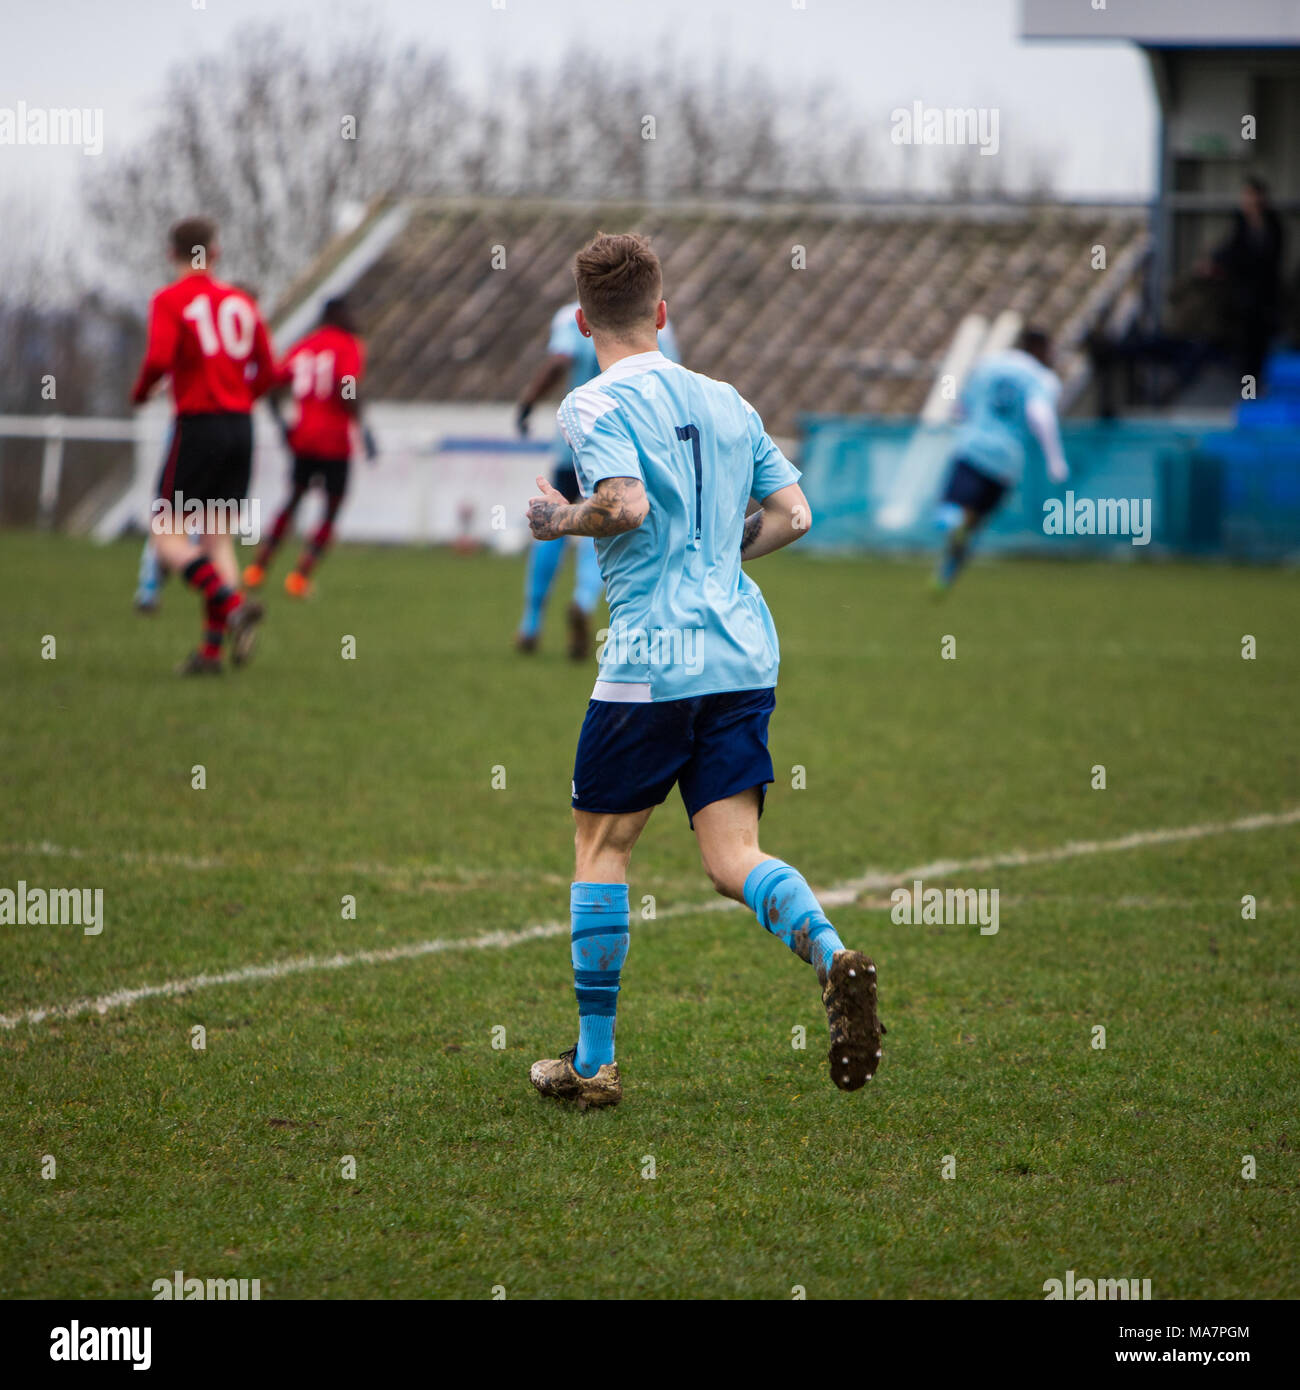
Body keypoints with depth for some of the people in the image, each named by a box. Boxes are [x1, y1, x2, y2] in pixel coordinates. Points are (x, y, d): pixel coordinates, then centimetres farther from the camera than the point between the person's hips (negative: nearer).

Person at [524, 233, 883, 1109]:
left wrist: (562, 521, -3)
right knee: (734, 859, 3)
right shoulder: (725, 401, 15)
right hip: (745, 657, 5)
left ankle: (594, 1061, 13)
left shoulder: (594, 406, -5)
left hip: (652, 660, -5)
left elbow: (626, 504, -21)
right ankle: (832, 958, -28)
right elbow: (792, 515, 14)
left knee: (602, 845, 9)